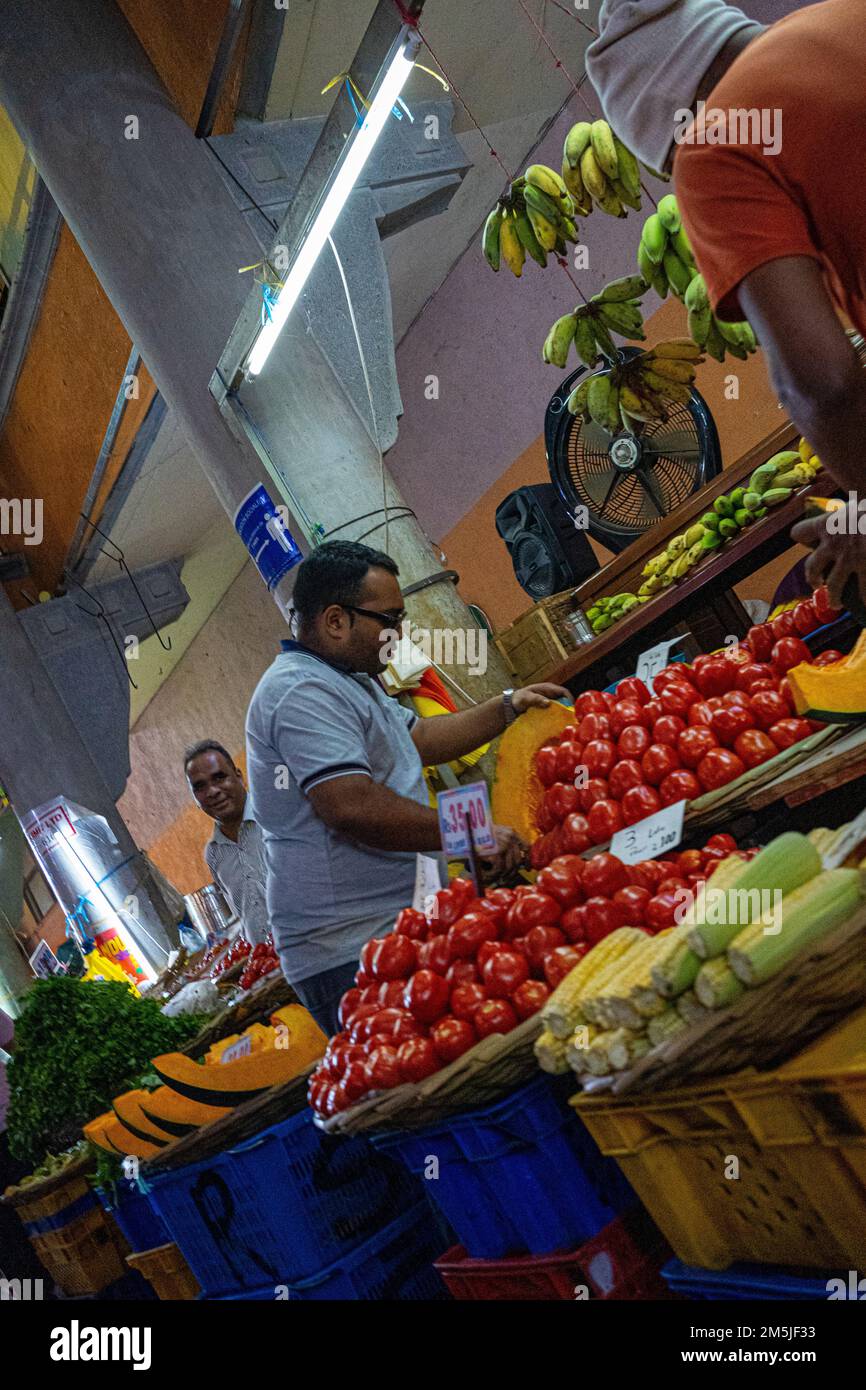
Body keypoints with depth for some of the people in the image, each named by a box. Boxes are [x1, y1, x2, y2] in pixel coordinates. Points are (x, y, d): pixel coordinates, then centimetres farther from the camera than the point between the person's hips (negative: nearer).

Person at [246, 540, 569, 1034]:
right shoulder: (300, 692, -17)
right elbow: (352, 807, -27)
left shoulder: (349, 682, 20)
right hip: (350, 952, -11)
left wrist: (509, 707, 23)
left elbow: (418, 739, 30)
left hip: (389, 930, 11)